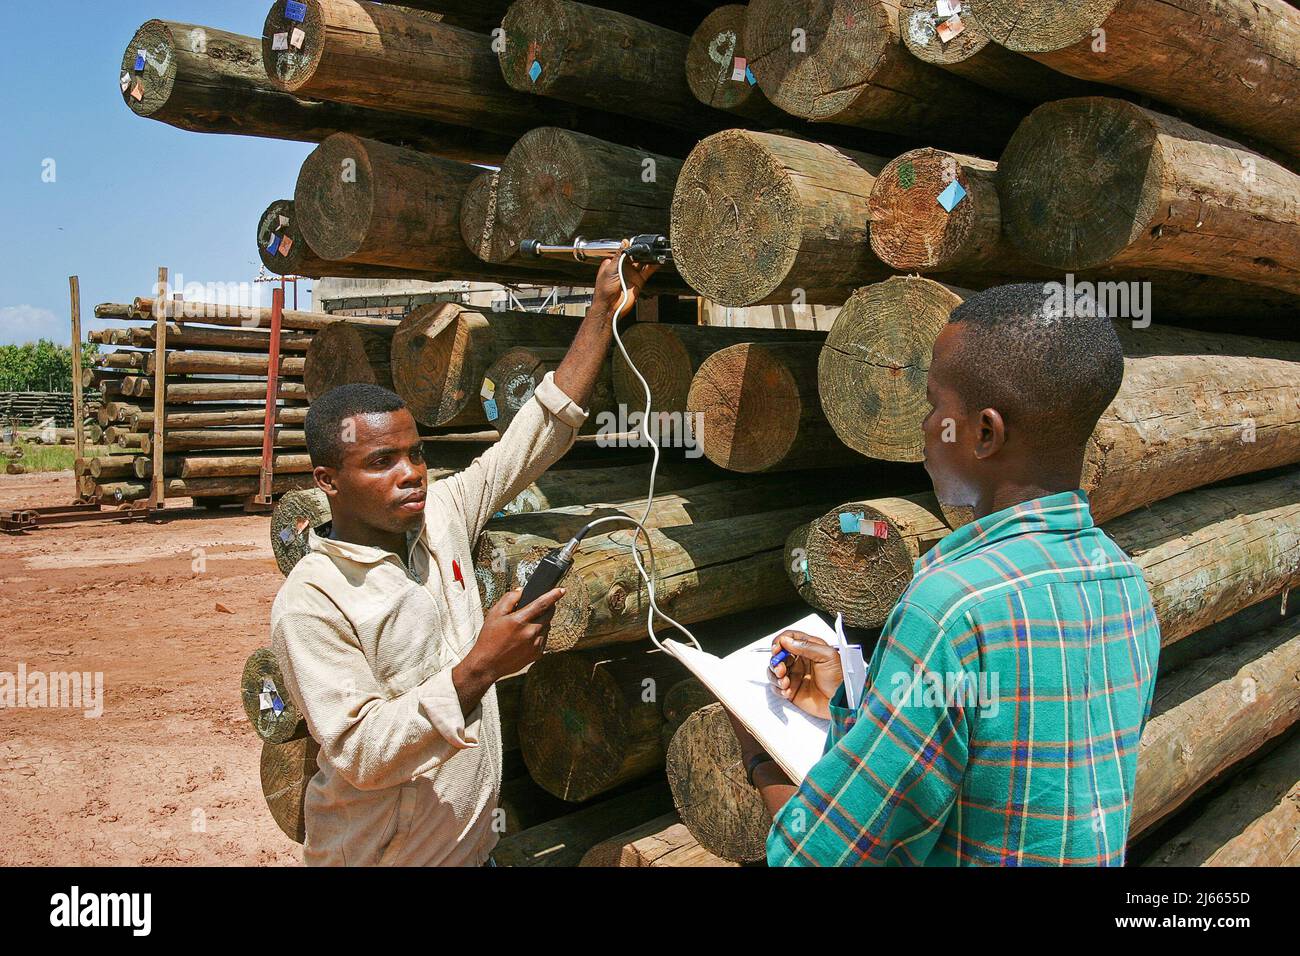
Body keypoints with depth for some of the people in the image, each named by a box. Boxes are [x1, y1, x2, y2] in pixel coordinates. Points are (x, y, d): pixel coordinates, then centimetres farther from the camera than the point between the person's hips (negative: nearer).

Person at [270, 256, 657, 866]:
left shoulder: (440, 514, -4)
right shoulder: (310, 603, -21)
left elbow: (540, 432, 0)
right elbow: (358, 754, -25)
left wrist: (605, 308, -3)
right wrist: (480, 668, -33)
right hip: (380, 854, -5)